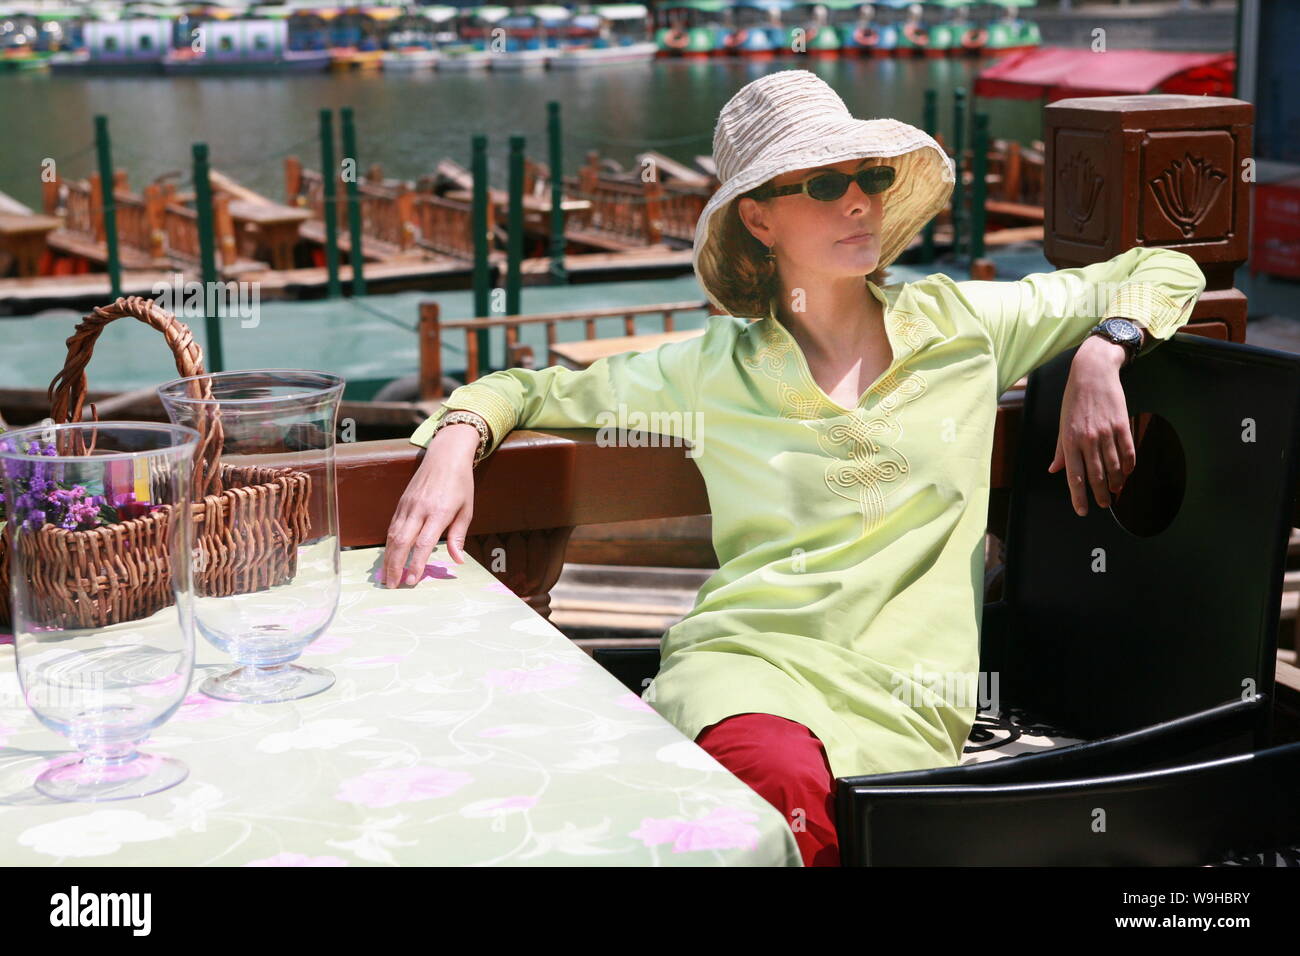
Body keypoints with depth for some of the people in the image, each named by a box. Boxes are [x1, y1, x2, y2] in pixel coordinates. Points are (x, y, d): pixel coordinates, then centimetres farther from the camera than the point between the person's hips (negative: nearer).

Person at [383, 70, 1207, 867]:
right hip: (742, 658, 0)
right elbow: (537, 390, 24)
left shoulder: (957, 323, 15)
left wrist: (1101, 352, 5)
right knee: (783, 782, -39)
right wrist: (457, 439, 2)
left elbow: (1164, 272, 25)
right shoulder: (714, 369, 14)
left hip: (899, 694, 0)